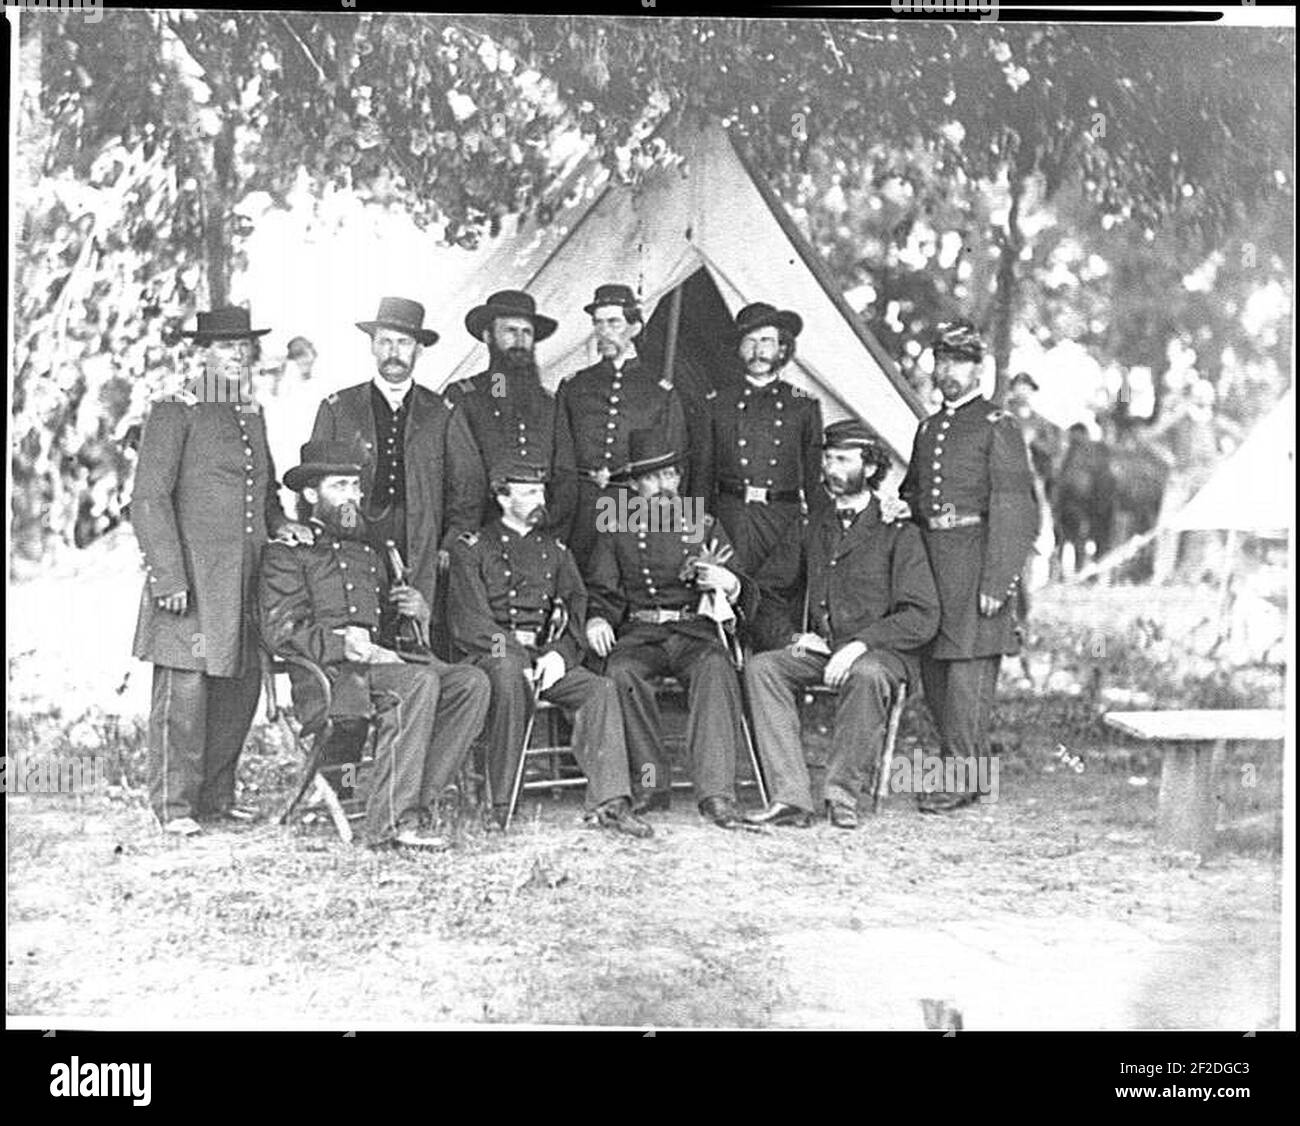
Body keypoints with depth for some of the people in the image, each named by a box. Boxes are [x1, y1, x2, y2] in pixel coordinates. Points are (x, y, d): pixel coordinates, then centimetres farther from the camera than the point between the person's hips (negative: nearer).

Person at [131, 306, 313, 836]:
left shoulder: (253, 414, 17)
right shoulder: (175, 414, -5)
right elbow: (149, 499, -10)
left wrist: (278, 521, 7)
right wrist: (169, 577, -16)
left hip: (244, 574, 7)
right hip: (192, 573, -7)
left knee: (241, 687, 8)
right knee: (185, 687, -6)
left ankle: (216, 796, 19)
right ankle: (173, 805, 3)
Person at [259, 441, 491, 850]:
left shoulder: (371, 551, 30)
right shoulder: (288, 552, 8)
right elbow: (280, 632, -5)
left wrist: (418, 612, 7)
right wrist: (343, 644, -19)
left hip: (380, 660, 7)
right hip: (326, 678, -6)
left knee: (471, 682, -20)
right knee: (419, 682, -34)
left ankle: (417, 800, -25)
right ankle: (392, 820, -35)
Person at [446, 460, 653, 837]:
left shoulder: (555, 551, 21)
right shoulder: (471, 549, 7)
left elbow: (579, 608, 10)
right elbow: (469, 619, -5)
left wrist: (561, 652, -10)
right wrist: (513, 650, -19)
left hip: (545, 654, 4)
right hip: (490, 654, -4)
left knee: (601, 689, -23)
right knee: (509, 676, -39)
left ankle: (608, 802, -30)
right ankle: (502, 806, -32)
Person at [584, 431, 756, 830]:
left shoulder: (705, 525, 15)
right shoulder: (616, 529, 15)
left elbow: (748, 599, 12)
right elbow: (601, 591, 13)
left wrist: (730, 585, -13)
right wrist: (597, 618, -12)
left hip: (695, 630, 0)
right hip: (638, 633, 0)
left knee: (715, 667, -35)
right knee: (620, 671, -34)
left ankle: (716, 794, -41)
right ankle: (651, 782, -23)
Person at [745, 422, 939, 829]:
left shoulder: (898, 533, 0)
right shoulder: (811, 530, 16)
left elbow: (922, 617, -7)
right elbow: (766, 584, 21)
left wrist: (860, 645, -19)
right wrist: (799, 633, 2)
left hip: (882, 652, -5)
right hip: (819, 650, 5)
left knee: (866, 675, -39)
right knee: (761, 666, -23)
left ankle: (842, 792, -23)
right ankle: (791, 797, -29)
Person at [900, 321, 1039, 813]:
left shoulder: (997, 427, -3)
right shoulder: (928, 429, 18)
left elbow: (1014, 510, -9)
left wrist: (997, 582, -16)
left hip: (974, 553, -7)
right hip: (928, 552, 7)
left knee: (968, 666, -8)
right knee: (932, 665, 8)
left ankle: (961, 776, -3)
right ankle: (971, 764, 20)